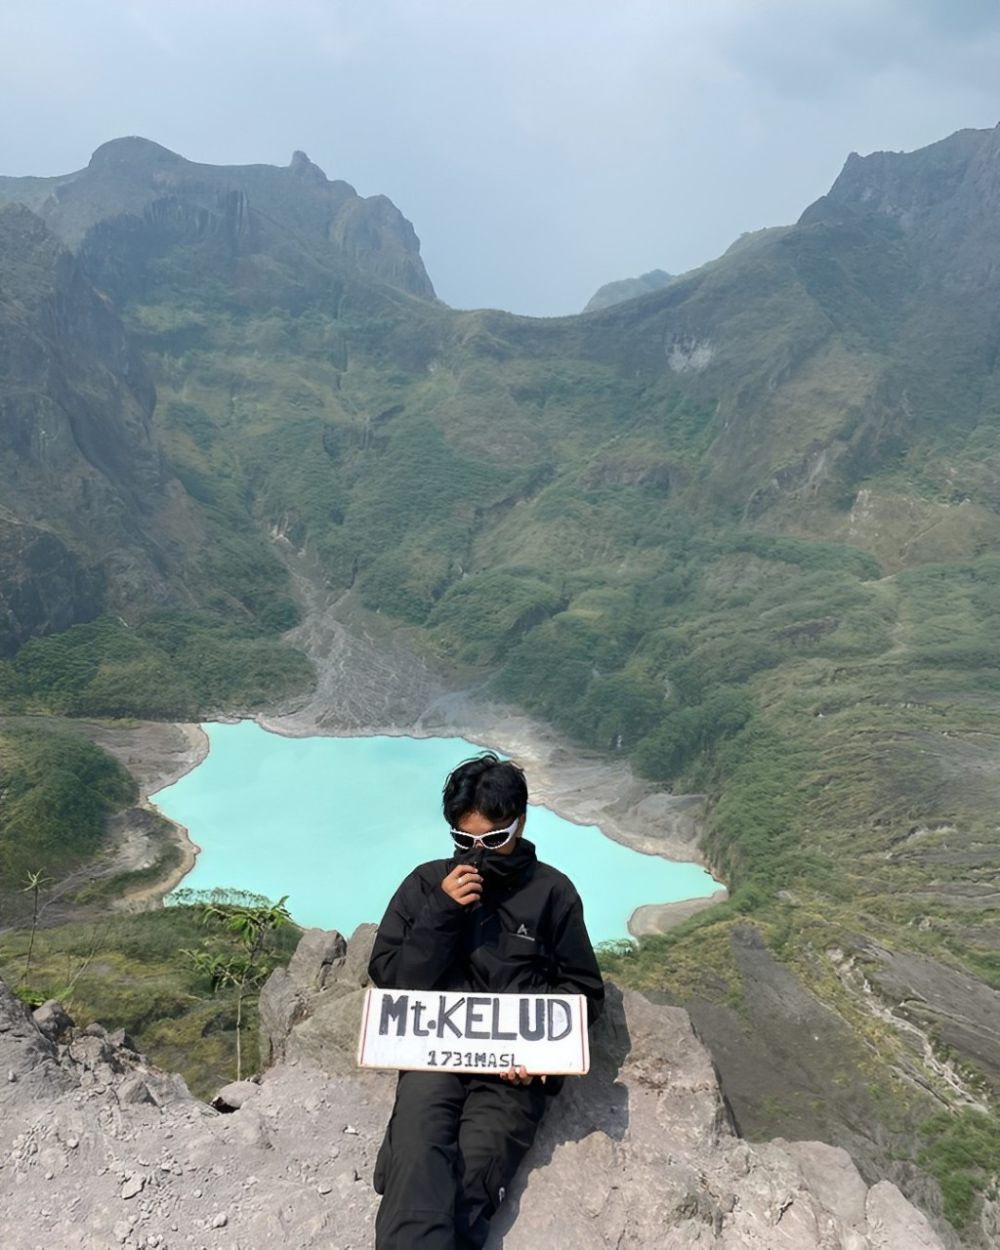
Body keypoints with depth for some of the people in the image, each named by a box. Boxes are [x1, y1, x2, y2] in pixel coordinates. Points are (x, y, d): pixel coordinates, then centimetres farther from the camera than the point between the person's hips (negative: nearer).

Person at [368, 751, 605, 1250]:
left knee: (467, 1182, -26)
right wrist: (443, 912, -10)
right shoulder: (426, 884, 7)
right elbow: (388, 977, 4)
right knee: (418, 1166, -28)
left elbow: (583, 990, 9)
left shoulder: (552, 892, 4)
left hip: (515, 1064, 0)